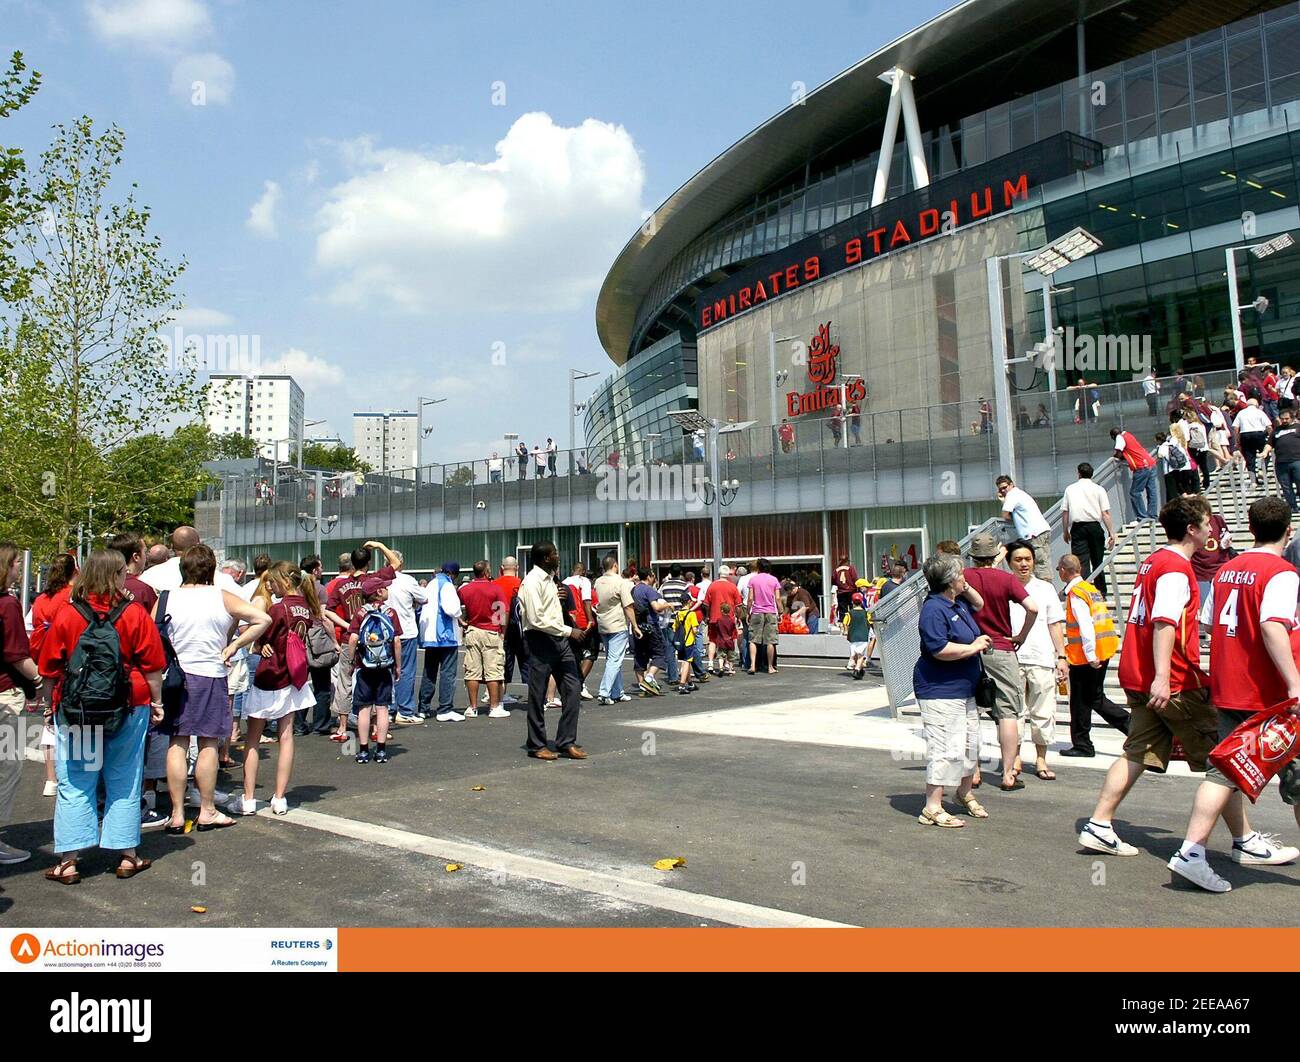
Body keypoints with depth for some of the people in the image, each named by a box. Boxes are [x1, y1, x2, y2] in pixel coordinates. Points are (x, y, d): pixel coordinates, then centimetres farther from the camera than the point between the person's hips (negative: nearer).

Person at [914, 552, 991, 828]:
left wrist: (967, 588, 14)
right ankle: (932, 809, -3)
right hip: (940, 691, -10)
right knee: (947, 750, -10)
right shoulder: (933, 609, -20)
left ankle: (965, 794, 39)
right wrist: (975, 646, -17)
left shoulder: (958, 602, 11)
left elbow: (979, 605, 34)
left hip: (964, 689, 10)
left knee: (969, 745, 20)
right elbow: (940, 649, -30)